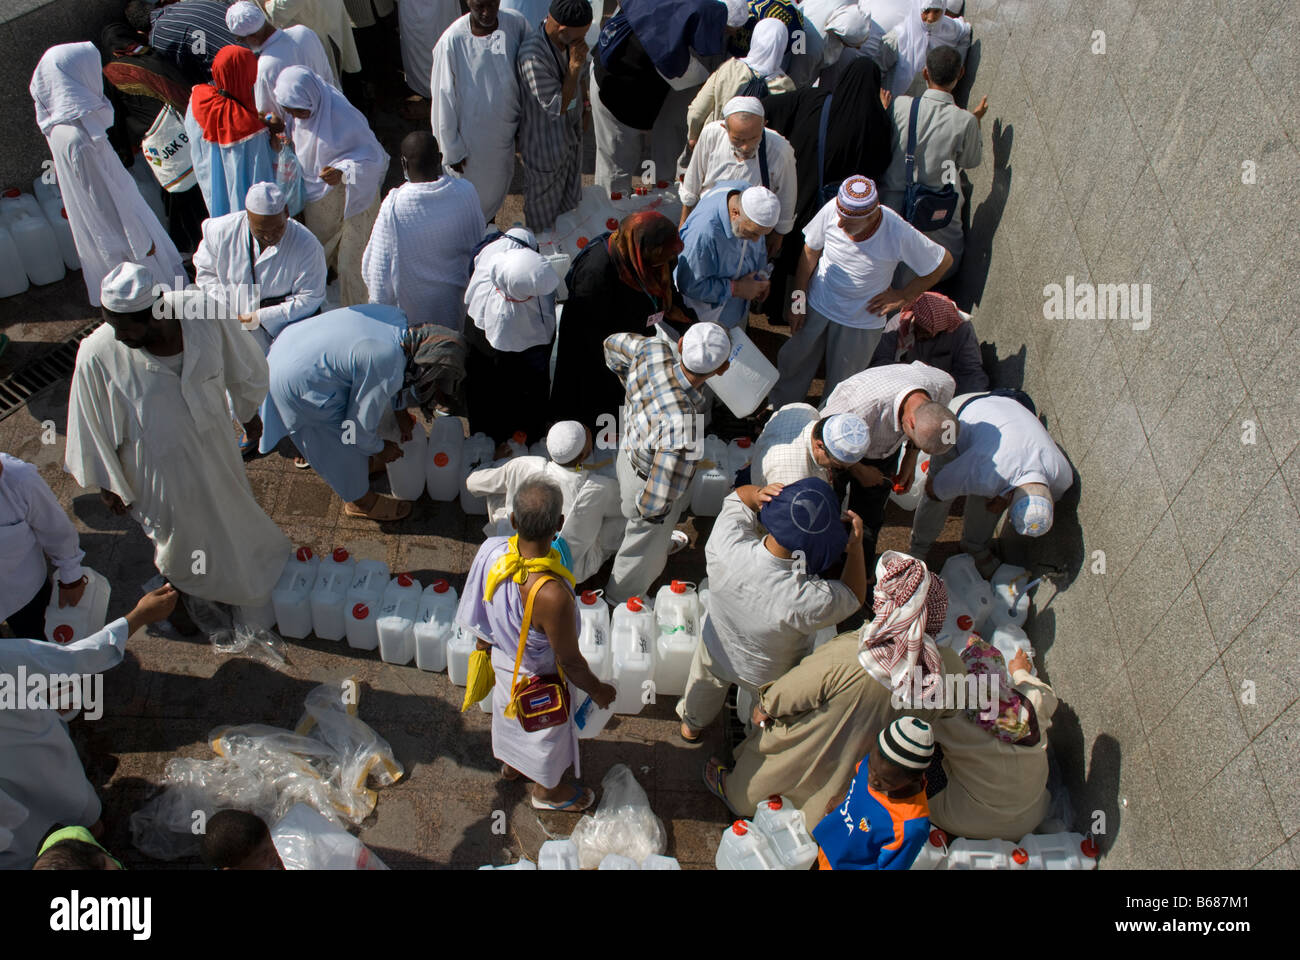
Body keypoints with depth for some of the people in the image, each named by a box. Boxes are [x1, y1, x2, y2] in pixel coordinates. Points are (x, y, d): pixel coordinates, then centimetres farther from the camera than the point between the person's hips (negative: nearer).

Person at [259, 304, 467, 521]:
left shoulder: (396, 316, -7)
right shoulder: (388, 369, -29)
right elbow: (360, 426, -14)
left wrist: (400, 411, 19)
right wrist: (380, 449, 6)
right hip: (297, 385, -9)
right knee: (346, 450, 9)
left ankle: (359, 465, 51)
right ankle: (360, 501, 34)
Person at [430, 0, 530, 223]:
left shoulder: (516, 24, -15)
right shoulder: (452, 41, -27)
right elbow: (444, 97, -18)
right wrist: (452, 148, -12)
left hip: (504, 127, 5)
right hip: (470, 132, -4)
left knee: (499, 181, 27)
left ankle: (490, 223, 55)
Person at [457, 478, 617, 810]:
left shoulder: (490, 550, -28)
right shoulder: (552, 595, -46)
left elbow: (478, 613, -7)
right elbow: (569, 661, -29)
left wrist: (484, 643, 15)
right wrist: (599, 691, -9)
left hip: (503, 660, 6)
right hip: (539, 679, -6)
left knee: (509, 714, 36)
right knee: (546, 732, 27)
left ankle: (510, 763, 68)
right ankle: (545, 789, 58)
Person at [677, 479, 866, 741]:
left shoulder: (727, 544, -40)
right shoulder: (809, 600, -46)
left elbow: (737, 495, -17)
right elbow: (853, 596, -20)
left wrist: (756, 494, -36)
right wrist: (856, 547, -25)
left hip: (715, 651, 3)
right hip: (768, 675, -3)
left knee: (704, 686, 38)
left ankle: (692, 725, 68)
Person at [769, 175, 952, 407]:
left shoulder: (900, 234, -30)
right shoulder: (833, 210, -24)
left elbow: (944, 261, -13)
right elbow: (811, 251, -5)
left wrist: (903, 296, -10)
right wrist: (798, 299, -2)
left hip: (861, 321, -2)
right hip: (816, 305, 2)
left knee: (841, 381, 12)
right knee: (793, 361, 18)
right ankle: (779, 408, 45)